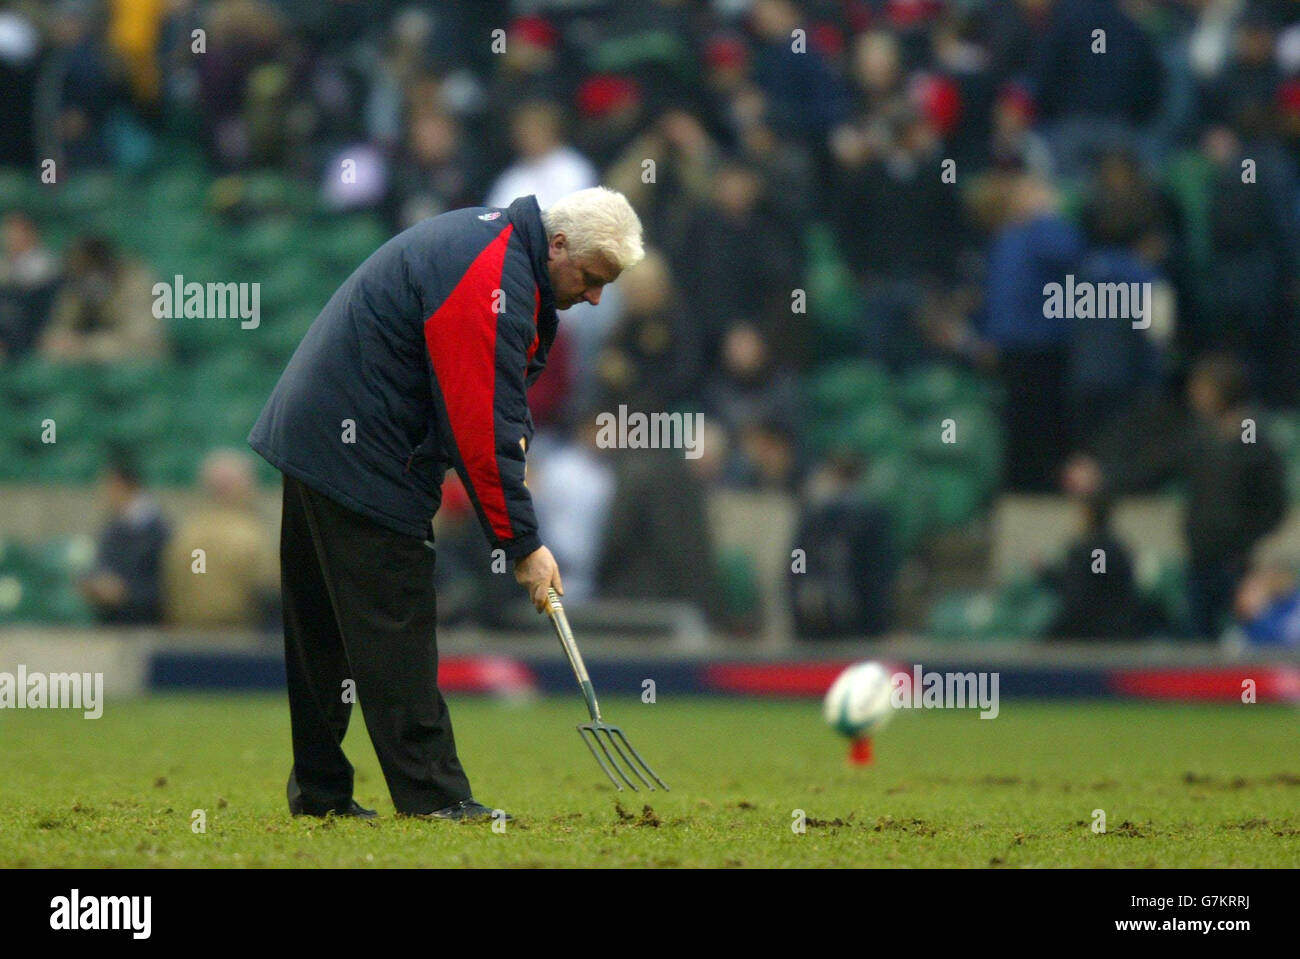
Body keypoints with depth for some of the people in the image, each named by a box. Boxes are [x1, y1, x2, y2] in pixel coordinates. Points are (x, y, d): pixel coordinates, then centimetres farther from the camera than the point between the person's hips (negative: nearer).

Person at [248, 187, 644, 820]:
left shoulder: (498, 239, 9)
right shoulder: (492, 285, -24)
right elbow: (480, 432, -23)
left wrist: (514, 432, 2)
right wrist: (523, 545, -17)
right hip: (360, 457, -11)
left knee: (320, 626, 13)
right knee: (395, 627, -9)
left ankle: (318, 791, 20)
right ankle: (433, 796, -9)